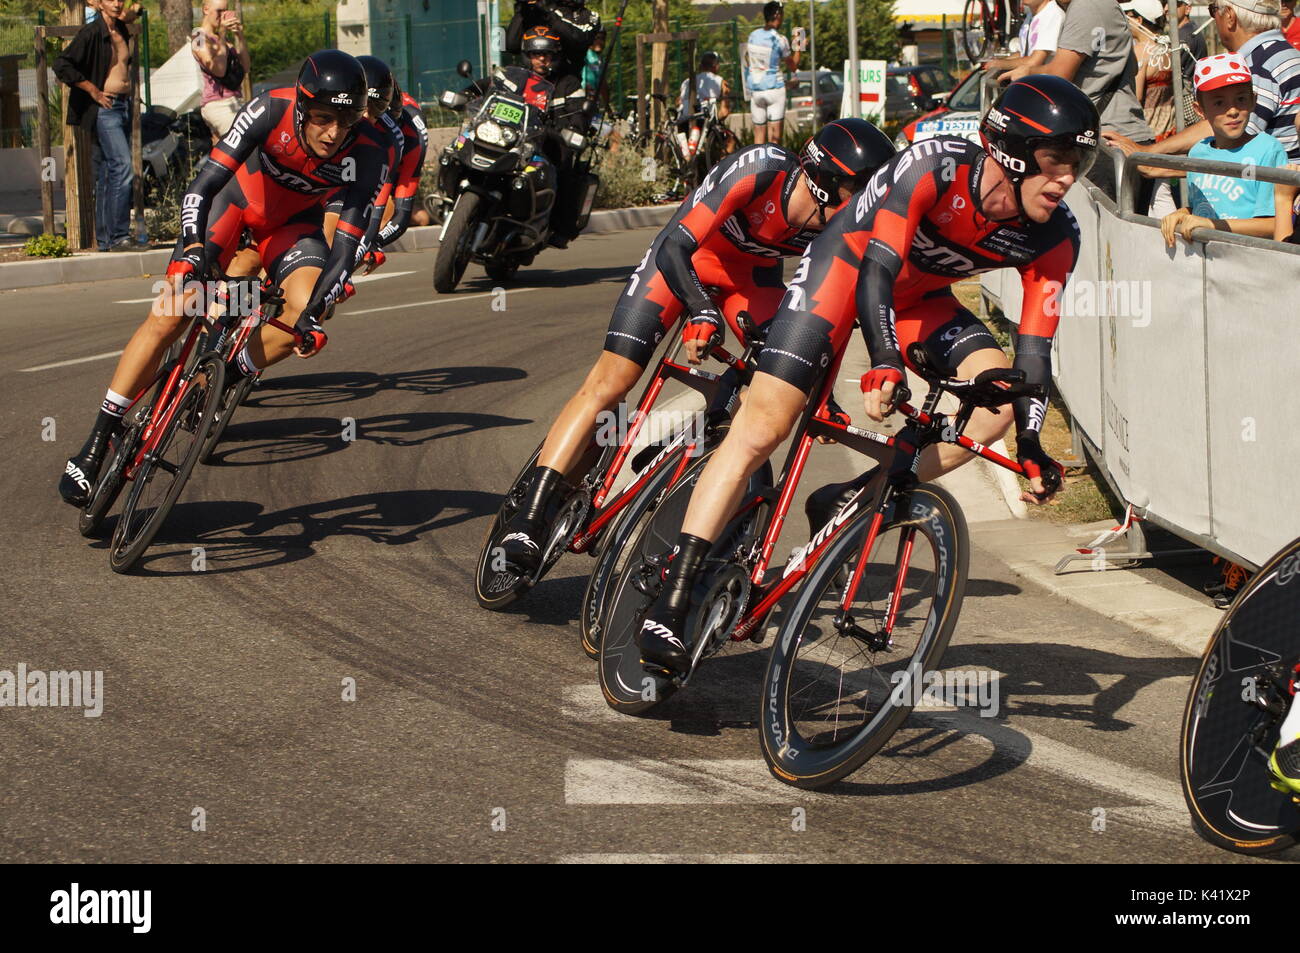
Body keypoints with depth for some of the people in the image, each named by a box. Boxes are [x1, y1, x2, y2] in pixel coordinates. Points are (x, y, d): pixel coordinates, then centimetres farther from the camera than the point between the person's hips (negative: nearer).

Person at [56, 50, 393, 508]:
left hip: (293, 220, 2)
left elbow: (347, 243, -28)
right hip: (237, 195, -2)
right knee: (172, 311, -15)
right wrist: (192, 253, -49)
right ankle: (99, 438, -6)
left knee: (303, 308, -27)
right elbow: (202, 187, -35)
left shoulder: (369, 153, -30)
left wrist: (316, 308, -40)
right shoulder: (270, 111, -34)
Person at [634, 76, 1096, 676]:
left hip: (919, 297, 5)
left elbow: (1033, 348, -15)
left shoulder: (1055, 238, -19)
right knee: (762, 428, -17)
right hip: (849, 263, -5)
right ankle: (671, 601, -15)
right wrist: (885, 366, -49)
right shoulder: (933, 168, -33)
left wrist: (1031, 446, -25)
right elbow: (877, 270, -36)